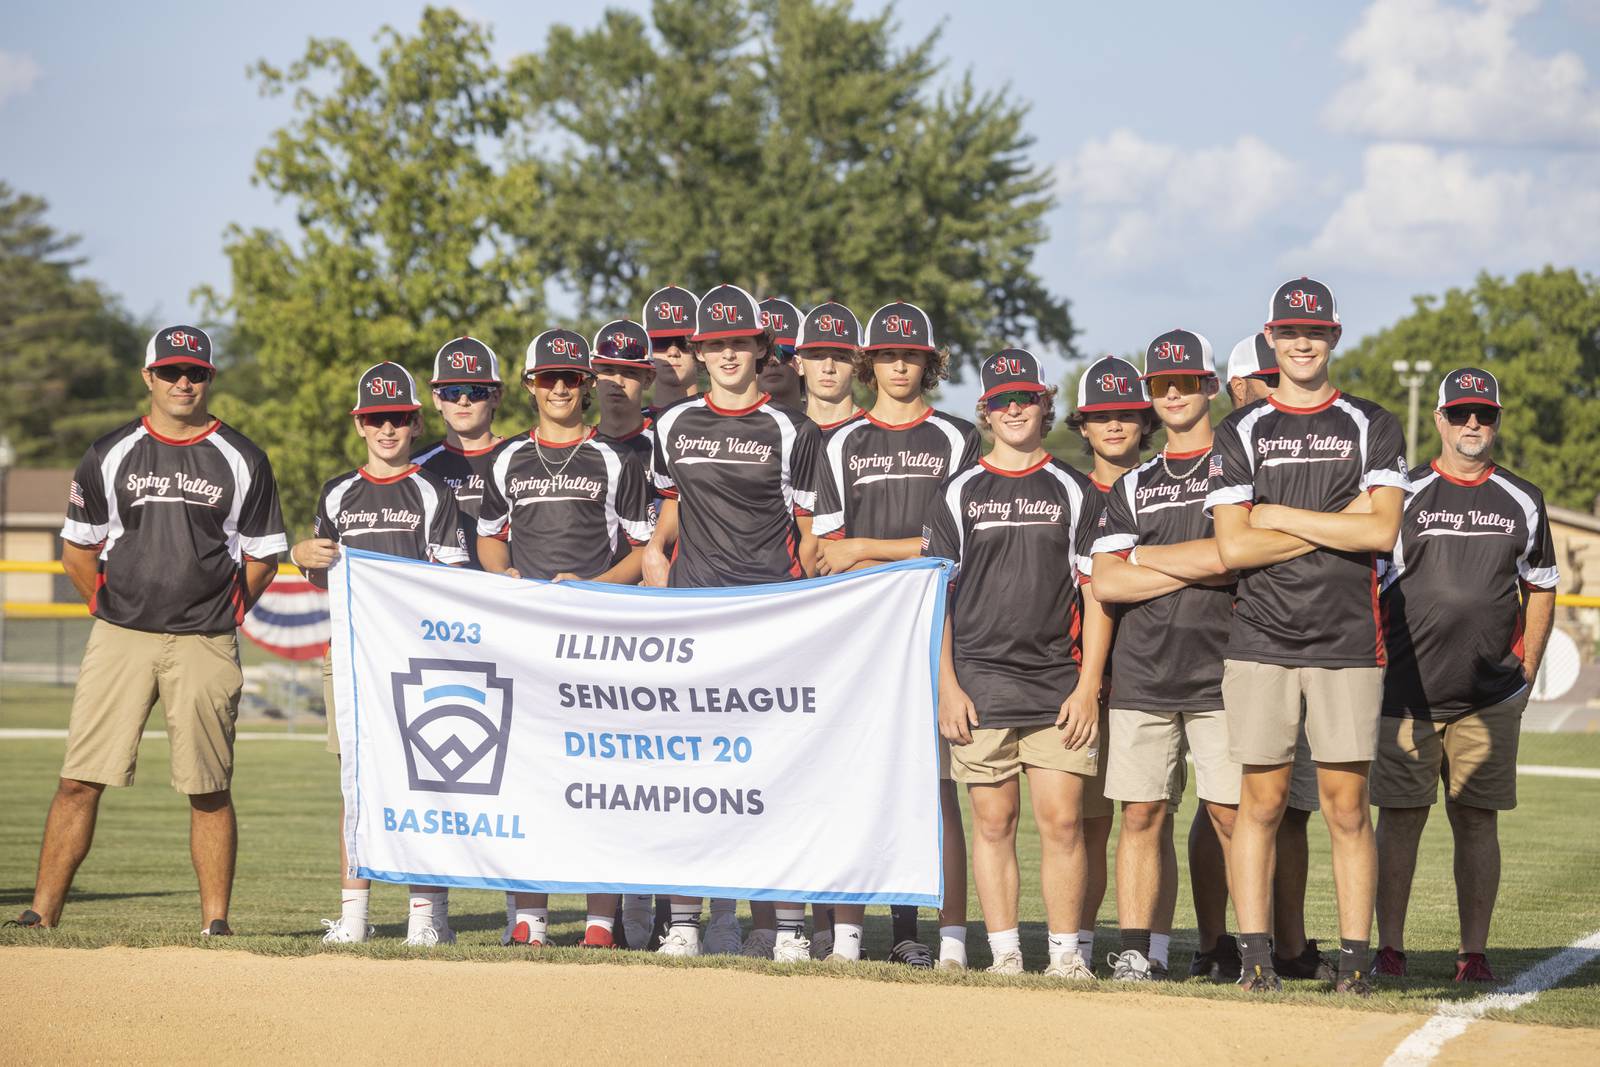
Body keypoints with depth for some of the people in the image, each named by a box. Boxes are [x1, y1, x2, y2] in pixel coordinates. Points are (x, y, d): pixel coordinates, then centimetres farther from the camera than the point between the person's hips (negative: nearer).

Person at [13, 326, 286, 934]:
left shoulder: (241, 462, 5)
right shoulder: (110, 456, 7)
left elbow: (262, 555, 11)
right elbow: (78, 547, 14)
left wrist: (222, 619, 7)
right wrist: (110, 611, 10)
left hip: (204, 647, -1)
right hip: (119, 638, 1)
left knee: (209, 789, 0)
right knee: (79, 781, -4)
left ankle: (216, 923, 7)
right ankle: (41, 914, -3)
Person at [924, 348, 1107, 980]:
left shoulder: (1075, 493, 9)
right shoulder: (960, 494, 10)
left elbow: (1097, 594, 6)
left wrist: (1088, 685, -3)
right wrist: (947, 686, -3)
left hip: (1059, 686, 0)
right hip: (980, 684, 0)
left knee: (1062, 820, -5)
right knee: (992, 820, 0)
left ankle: (1065, 955, 0)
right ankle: (1004, 954, 4)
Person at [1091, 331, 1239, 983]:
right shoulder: (1132, 488, 17)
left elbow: (1237, 552, -13)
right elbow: (1106, 583, 4)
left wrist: (1147, 557, 0)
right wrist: (1200, 569, -5)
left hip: (1218, 674, -4)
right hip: (1141, 677, 4)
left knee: (1232, 813, -6)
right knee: (1141, 813, 1)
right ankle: (1134, 953, 3)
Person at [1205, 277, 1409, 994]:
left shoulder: (1372, 428, 9)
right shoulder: (1240, 433, 9)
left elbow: (1383, 532, -5)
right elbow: (1233, 546, -2)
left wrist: (1280, 516, -4)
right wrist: (1336, 523, -6)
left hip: (1347, 640, 0)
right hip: (1261, 640, 0)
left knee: (1347, 806, -1)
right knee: (1262, 803, 0)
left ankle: (1354, 958, 2)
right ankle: (1255, 956, 3)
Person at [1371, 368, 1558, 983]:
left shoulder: (1522, 502, 10)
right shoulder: (1404, 495, 3)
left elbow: (1540, 589, 16)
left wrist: (1527, 672, 8)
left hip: (1491, 698, 2)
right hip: (1408, 693, -2)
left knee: (1478, 819, 3)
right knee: (1400, 817, 0)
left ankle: (1474, 954, 8)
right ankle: (1389, 950, 6)